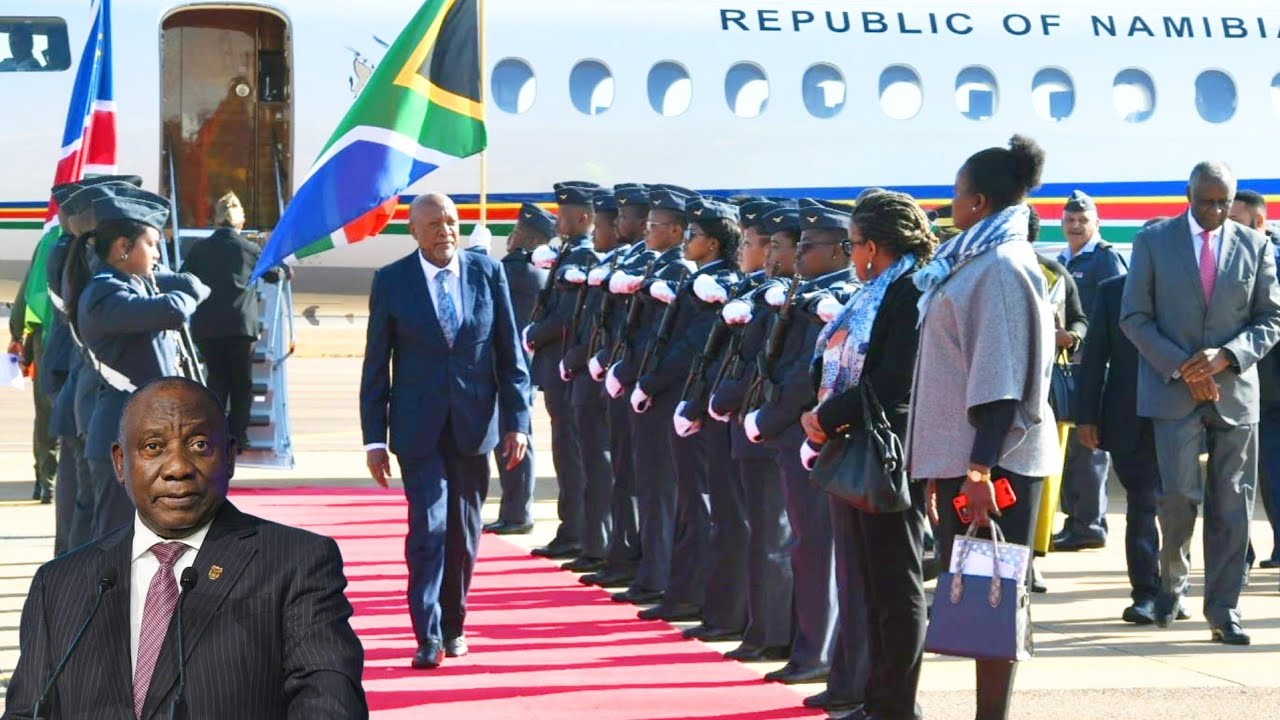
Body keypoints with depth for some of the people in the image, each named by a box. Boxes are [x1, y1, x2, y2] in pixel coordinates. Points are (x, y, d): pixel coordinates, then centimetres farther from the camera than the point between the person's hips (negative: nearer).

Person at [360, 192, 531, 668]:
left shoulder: (488, 273, 2)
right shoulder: (391, 281, -2)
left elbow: (510, 353, 5)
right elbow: (376, 366, 1)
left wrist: (517, 421, -1)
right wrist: (375, 438, -3)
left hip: (473, 424, 2)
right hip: (419, 428, -2)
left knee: (464, 532, 11)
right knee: (428, 528, -10)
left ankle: (453, 625, 27)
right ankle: (428, 638, -6)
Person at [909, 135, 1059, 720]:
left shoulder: (1001, 267, -13)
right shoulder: (976, 261, 17)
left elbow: (1001, 383, -19)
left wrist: (979, 469, -24)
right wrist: (942, 465, 20)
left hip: (993, 458, -10)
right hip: (963, 454, 10)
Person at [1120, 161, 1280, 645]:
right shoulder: (1153, 241, 1)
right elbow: (1134, 318, 0)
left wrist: (1225, 356, -11)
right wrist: (1182, 368, -11)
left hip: (1234, 389, 2)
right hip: (1174, 388, -2)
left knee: (1231, 504, 1)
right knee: (1178, 493, -11)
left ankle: (1223, 610, 9)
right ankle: (1172, 580, 17)